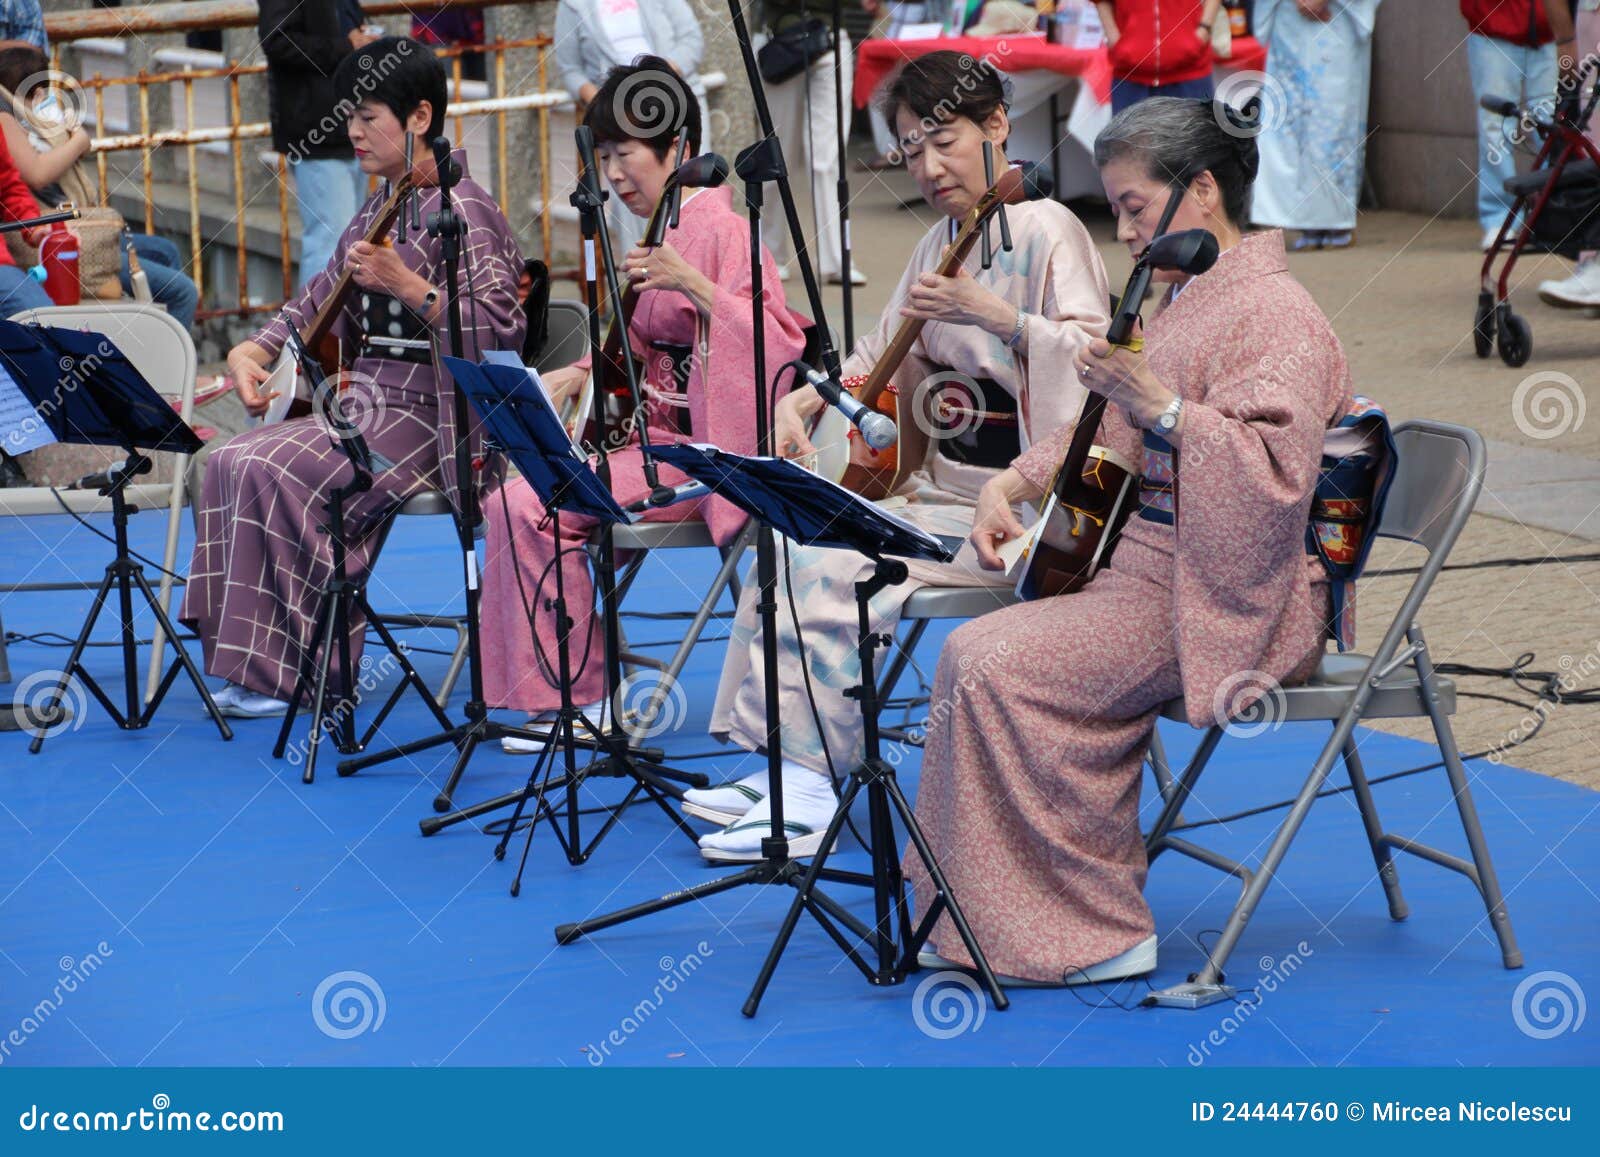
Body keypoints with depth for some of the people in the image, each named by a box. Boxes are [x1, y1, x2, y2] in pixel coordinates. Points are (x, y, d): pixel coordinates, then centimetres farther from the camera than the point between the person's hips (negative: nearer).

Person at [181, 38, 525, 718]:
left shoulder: (460, 211, -12)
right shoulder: (377, 212, 16)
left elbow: (502, 331, -22)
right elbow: (318, 304, 25)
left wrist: (406, 286, -28)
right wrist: (250, 352, 9)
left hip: (430, 419, -9)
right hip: (363, 403, 9)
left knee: (272, 471, -24)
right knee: (228, 461, -7)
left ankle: (288, 675, -15)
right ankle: (251, 667, -4)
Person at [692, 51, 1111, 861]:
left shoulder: (1045, 231, -10)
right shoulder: (942, 242, 15)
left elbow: (1099, 355, -23)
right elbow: (880, 357, 20)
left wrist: (992, 314, -31)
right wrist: (804, 400, 4)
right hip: (941, 487, 9)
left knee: (833, 569, -22)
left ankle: (810, 794, -16)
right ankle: (778, 762, -2)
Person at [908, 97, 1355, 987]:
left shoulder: (1273, 315, -15)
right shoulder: (1185, 300, 17)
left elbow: (1272, 473, -29)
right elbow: (1106, 431, 27)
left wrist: (1158, 403, -35)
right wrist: (1014, 484, 12)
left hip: (1227, 603, -10)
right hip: (1144, 566, 10)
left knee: (1000, 667, -21)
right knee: (977, 653, 2)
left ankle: (1097, 935, -13)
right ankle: (994, 914, 9)